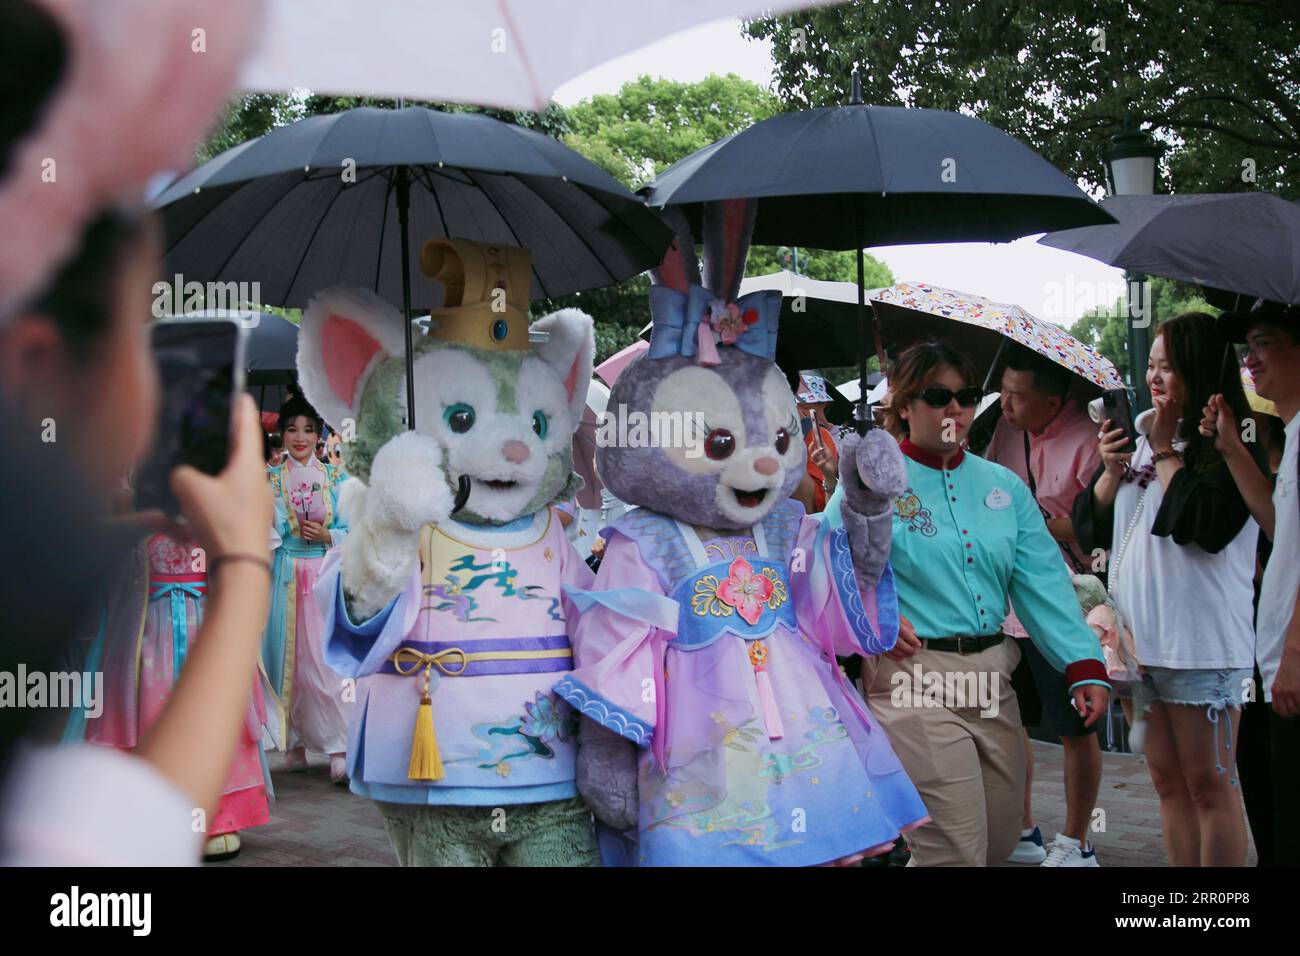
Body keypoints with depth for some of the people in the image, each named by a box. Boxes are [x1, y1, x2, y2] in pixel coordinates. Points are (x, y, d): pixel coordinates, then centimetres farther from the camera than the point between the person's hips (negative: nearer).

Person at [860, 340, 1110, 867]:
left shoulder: (1003, 486, 12)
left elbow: (1042, 581, 3)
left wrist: (1085, 667, -7)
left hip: (993, 680, 6)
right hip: (914, 679, -6)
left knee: (1001, 842, 16)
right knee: (955, 854, -8)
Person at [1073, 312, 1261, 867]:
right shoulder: (1140, 434, 12)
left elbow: (1207, 524, -23)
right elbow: (1089, 527, 14)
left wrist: (1165, 450, -13)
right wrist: (1112, 472, -5)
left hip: (1201, 639, -7)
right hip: (1142, 635, 7)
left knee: (1208, 784, 0)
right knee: (1168, 780, 13)